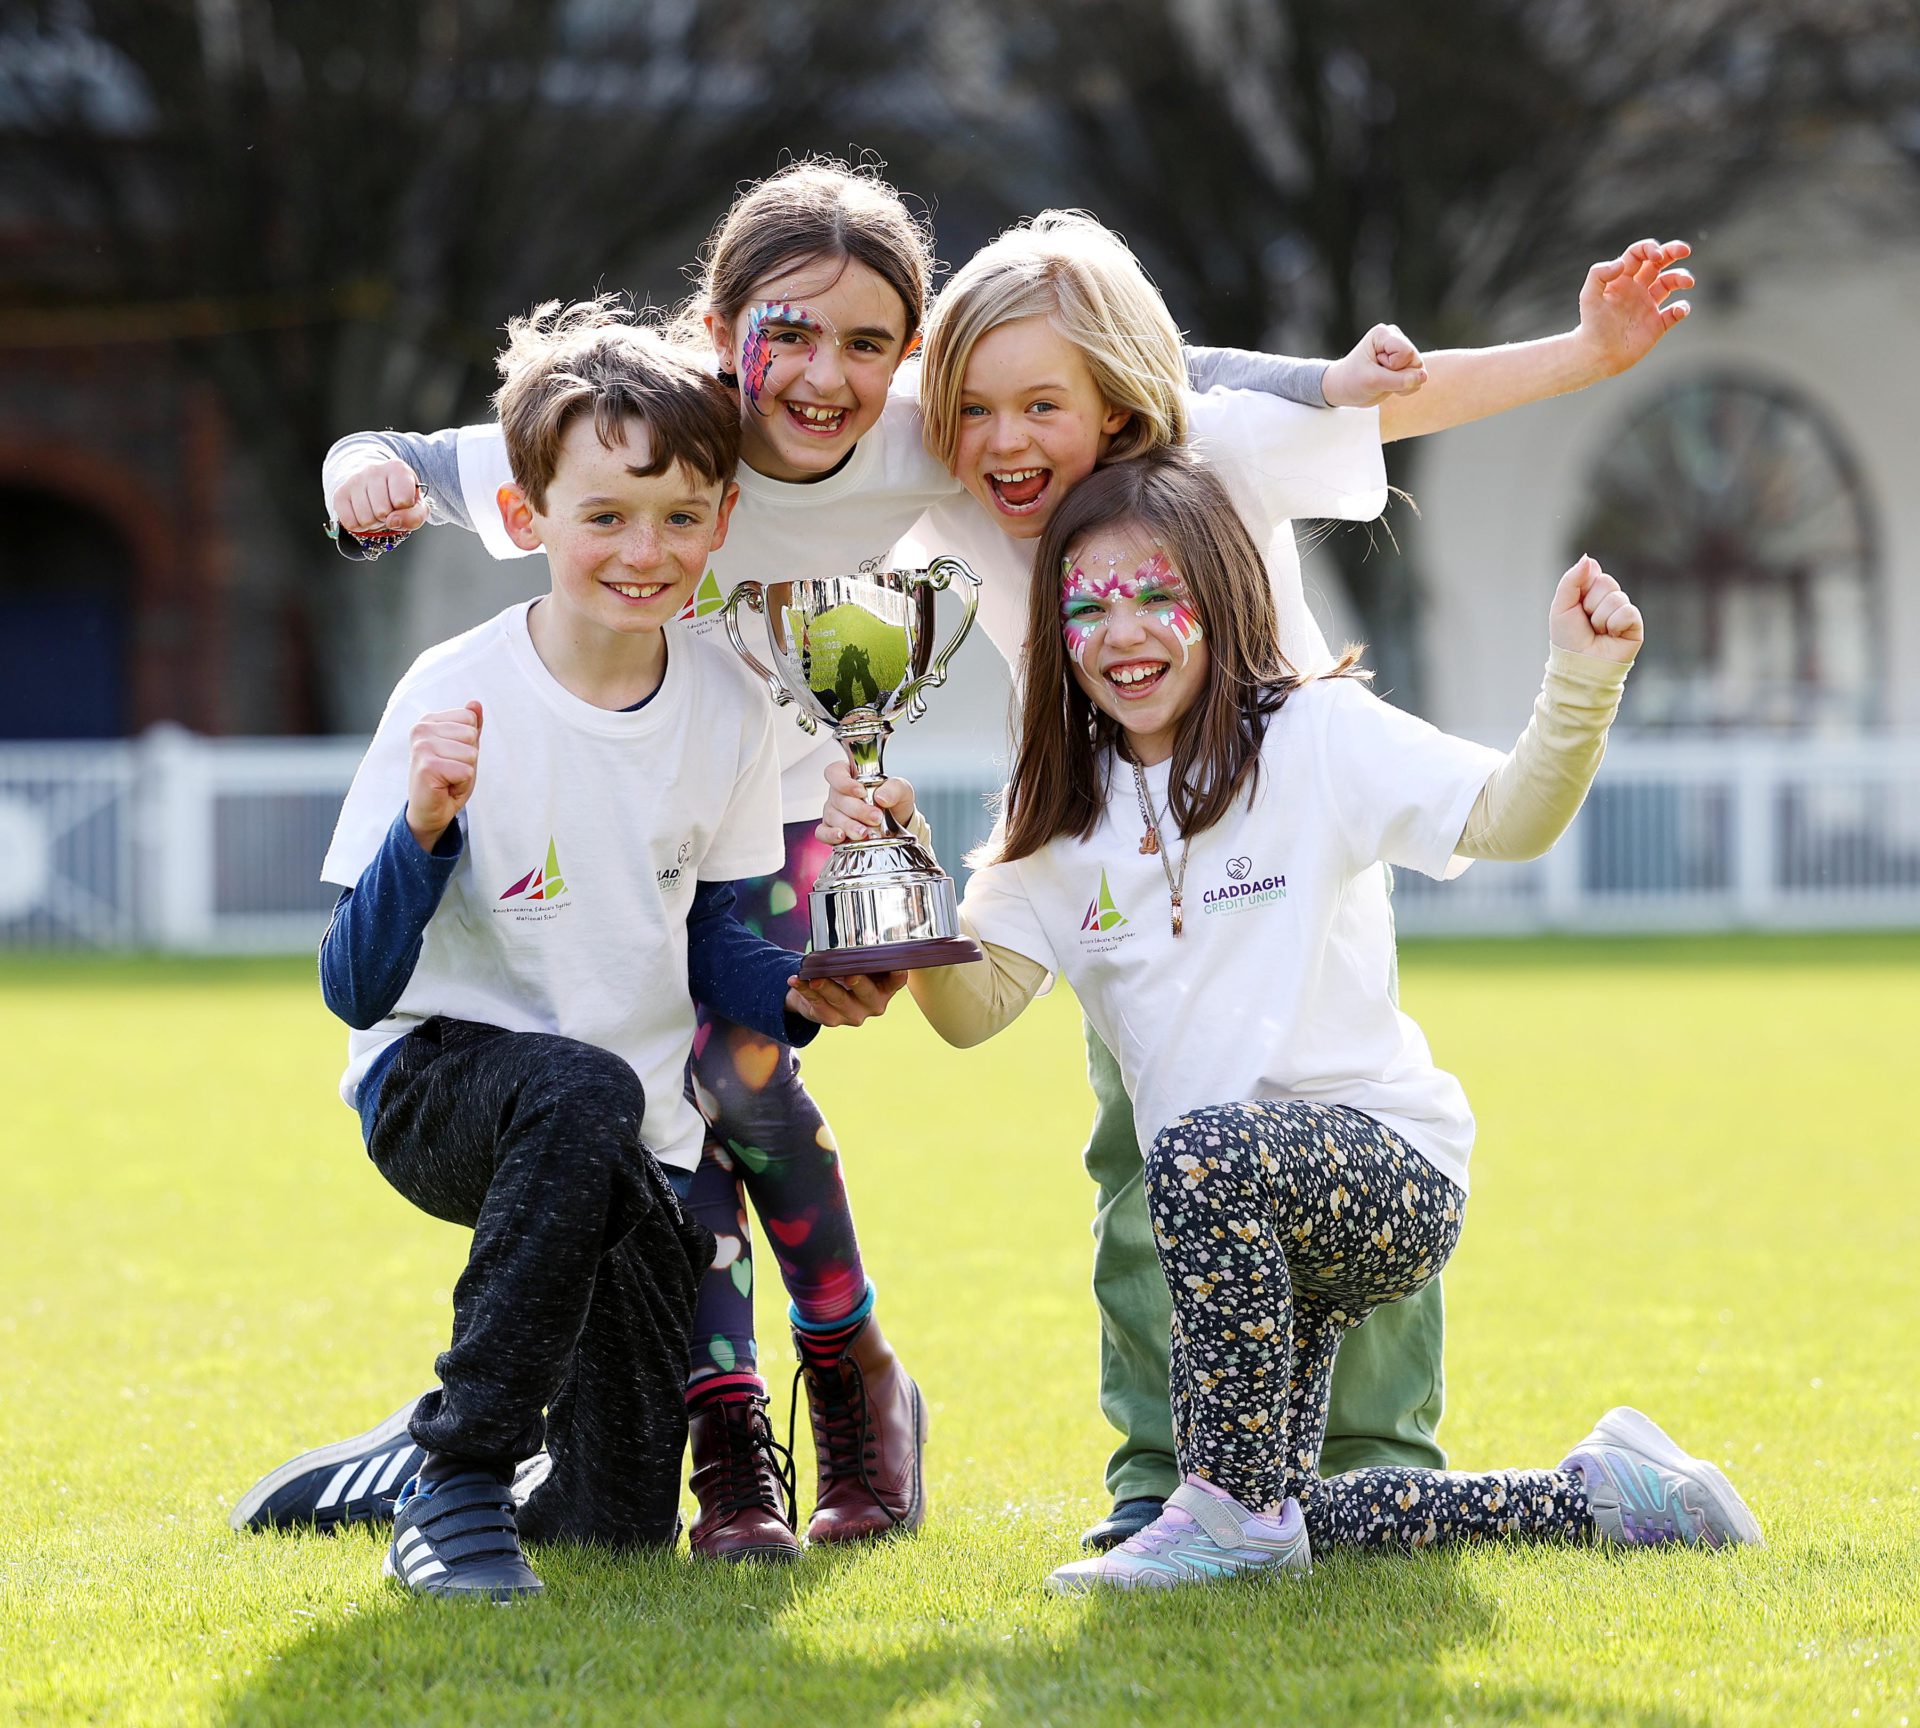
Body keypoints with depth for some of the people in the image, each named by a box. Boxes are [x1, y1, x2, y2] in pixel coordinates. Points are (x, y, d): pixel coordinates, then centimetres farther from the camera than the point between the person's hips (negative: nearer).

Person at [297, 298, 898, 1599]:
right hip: (439, 1083, -4)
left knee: (619, 1528, -5)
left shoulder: (727, 708, -4)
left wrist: (798, 991, -12)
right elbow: (358, 988, -19)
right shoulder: (459, 698, -18)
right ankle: (455, 1477, -29)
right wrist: (424, 829, -37)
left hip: (639, 1147, 4)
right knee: (584, 1096, -40)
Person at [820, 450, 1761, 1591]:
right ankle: (1589, 1499, 20)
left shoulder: (1315, 736, -4)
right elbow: (974, 1003, 2)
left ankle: (1234, 1504, -24)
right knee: (1287, 1516, 1)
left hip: (1395, 1174, -7)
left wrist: (1579, 686, -33)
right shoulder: (1067, 818, 10)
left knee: (1203, 1152, -38)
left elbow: (1506, 820, -16)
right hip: (1251, 1222, 7)